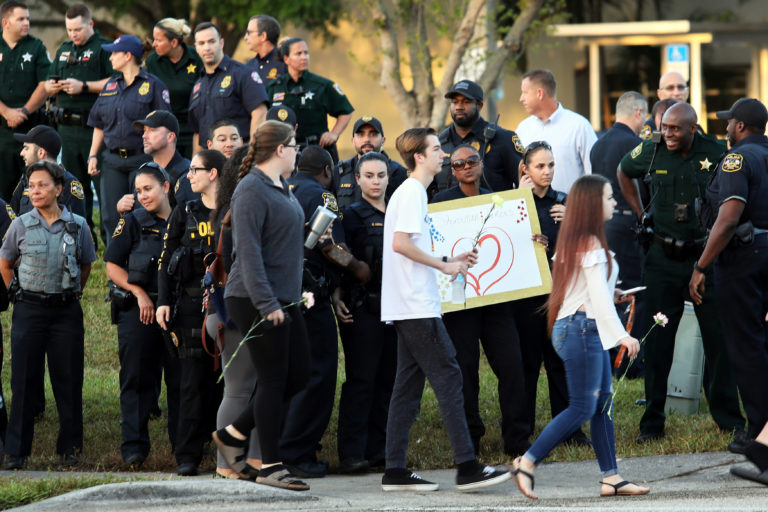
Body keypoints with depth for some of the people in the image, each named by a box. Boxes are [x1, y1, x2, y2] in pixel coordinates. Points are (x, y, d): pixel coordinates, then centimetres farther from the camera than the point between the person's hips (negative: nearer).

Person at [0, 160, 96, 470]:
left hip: (66, 311, 1)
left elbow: (86, 265, 17)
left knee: (68, 380, 3)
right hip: (29, 311, -1)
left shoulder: (78, 226, 2)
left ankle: (70, 448, 12)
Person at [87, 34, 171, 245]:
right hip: (113, 160, 6)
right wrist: (93, 156, 11)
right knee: (111, 218, 1)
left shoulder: (152, 85, -3)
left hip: (142, 158, -6)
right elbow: (99, 125, 20)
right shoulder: (110, 86, 16)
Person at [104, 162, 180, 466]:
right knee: (136, 378, -2)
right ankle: (134, 446, 0)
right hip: (137, 311, -2)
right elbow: (112, 266, -1)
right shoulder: (132, 222, 2)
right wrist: (140, 293, -12)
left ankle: (182, 442, 14)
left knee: (180, 377, 5)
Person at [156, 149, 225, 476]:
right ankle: (188, 457, 0)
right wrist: (163, 302, -4)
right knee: (195, 381, -2)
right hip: (192, 305, 0)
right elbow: (166, 262, 8)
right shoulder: (184, 214, 9)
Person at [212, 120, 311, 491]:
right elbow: (248, 252, -20)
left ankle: (232, 435, 19)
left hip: (282, 299, 10)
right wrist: (266, 303, -25)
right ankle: (270, 466, 2)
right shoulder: (252, 190, -14)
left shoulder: (281, 189, 16)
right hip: (254, 301, -10)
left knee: (298, 376, 9)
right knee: (273, 380, -5)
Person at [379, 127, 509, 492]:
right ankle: (467, 467, -12)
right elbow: (401, 243, -22)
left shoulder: (412, 192, 20)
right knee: (448, 378, -10)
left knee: (409, 385, 8)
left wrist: (451, 260, 16)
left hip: (408, 307, 10)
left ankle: (395, 471, 7)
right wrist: (444, 265, -14)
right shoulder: (412, 193, -11)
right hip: (417, 306, -10)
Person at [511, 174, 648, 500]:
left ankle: (611, 478, 8)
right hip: (582, 328, -10)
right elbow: (598, 297, -17)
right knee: (582, 408, -9)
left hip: (589, 330, 10)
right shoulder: (591, 245, -14)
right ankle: (527, 463, -8)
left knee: (603, 403, 8)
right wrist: (621, 335, -16)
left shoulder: (573, 241, 14)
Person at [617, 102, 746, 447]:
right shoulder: (651, 152, -1)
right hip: (663, 259, 1)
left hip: (705, 255, -1)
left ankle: (728, 418, 13)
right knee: (657, 340, 3)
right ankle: (652, 423, 9)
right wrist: (639, 213, 13)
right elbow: (623, 172, 21)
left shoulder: (715, 153, -8)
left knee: (718, 337, 2)